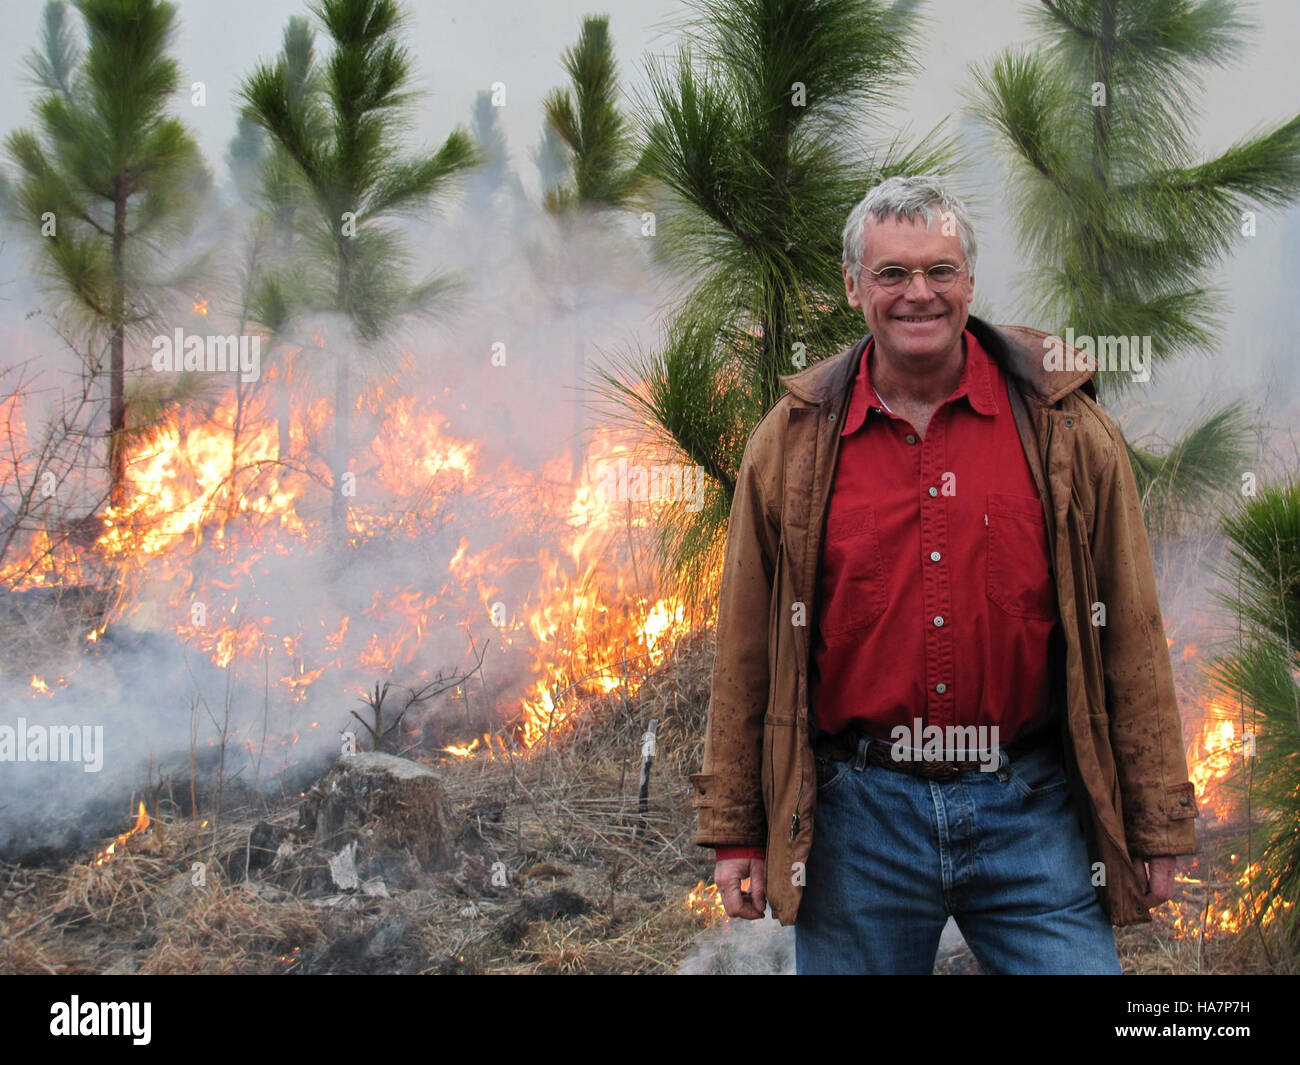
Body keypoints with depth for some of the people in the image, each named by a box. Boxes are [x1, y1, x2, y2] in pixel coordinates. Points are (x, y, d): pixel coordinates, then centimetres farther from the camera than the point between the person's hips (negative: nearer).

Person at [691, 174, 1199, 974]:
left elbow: (1130, 638, 2)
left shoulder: (1063, 427, 1)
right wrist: (735, 832, 3)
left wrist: (1157, 827, 0)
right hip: (859, 819, 1)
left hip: (1031, 814, 0)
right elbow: (747, 652, 5)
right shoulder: (793, 443, 3)